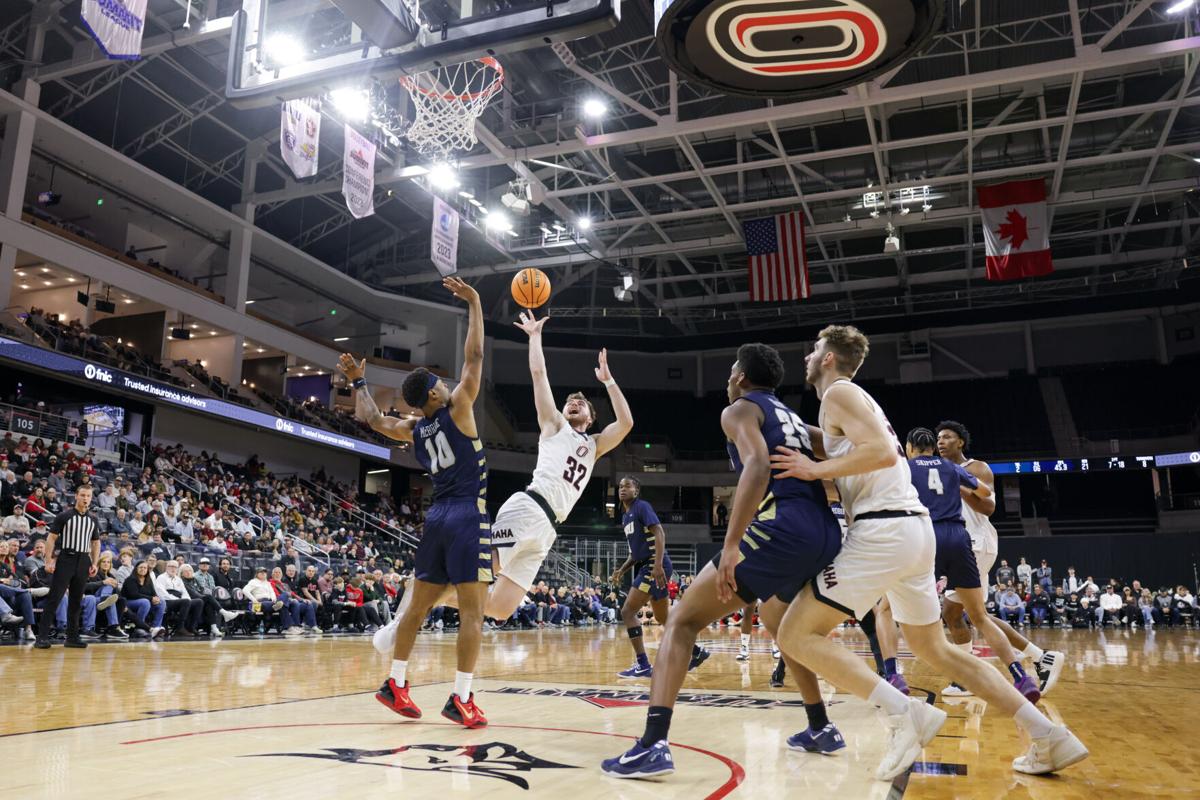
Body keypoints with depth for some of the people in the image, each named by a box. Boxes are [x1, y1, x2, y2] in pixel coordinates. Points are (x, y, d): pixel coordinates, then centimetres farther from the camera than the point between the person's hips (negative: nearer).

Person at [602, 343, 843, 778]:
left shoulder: (740, 410, 6)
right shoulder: (794, 418, 29)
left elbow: (758, 467, -14)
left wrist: (731, 545, -20)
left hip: (783, 528, -8)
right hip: (827, 535, 8)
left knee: (683, 620, -1)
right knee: (778, 624, 35)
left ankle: (653, 746, -13)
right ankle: (821, 729, 39)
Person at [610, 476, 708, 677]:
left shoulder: (642, 507, -9)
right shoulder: (625, 516, 18)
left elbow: (659, 533, -20)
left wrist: (658, 565, -29)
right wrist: (621, 571, 14)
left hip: (654, 566, -10)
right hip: (646, 566, 10)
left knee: (628, 611, -12)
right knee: (662, 617, 16)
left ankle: (643, 665, -10)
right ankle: (696, 652, 28)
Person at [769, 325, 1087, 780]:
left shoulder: (838, 394, -5)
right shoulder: (853, 400, 24)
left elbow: (883, 452, -20)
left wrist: (815, 470, -15)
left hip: (884, 531, -10)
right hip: (915, 529, 10)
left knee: (796, 636, -7)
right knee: (934, 649, 22)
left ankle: (903, 713, -16)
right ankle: (1049, 737, 18)